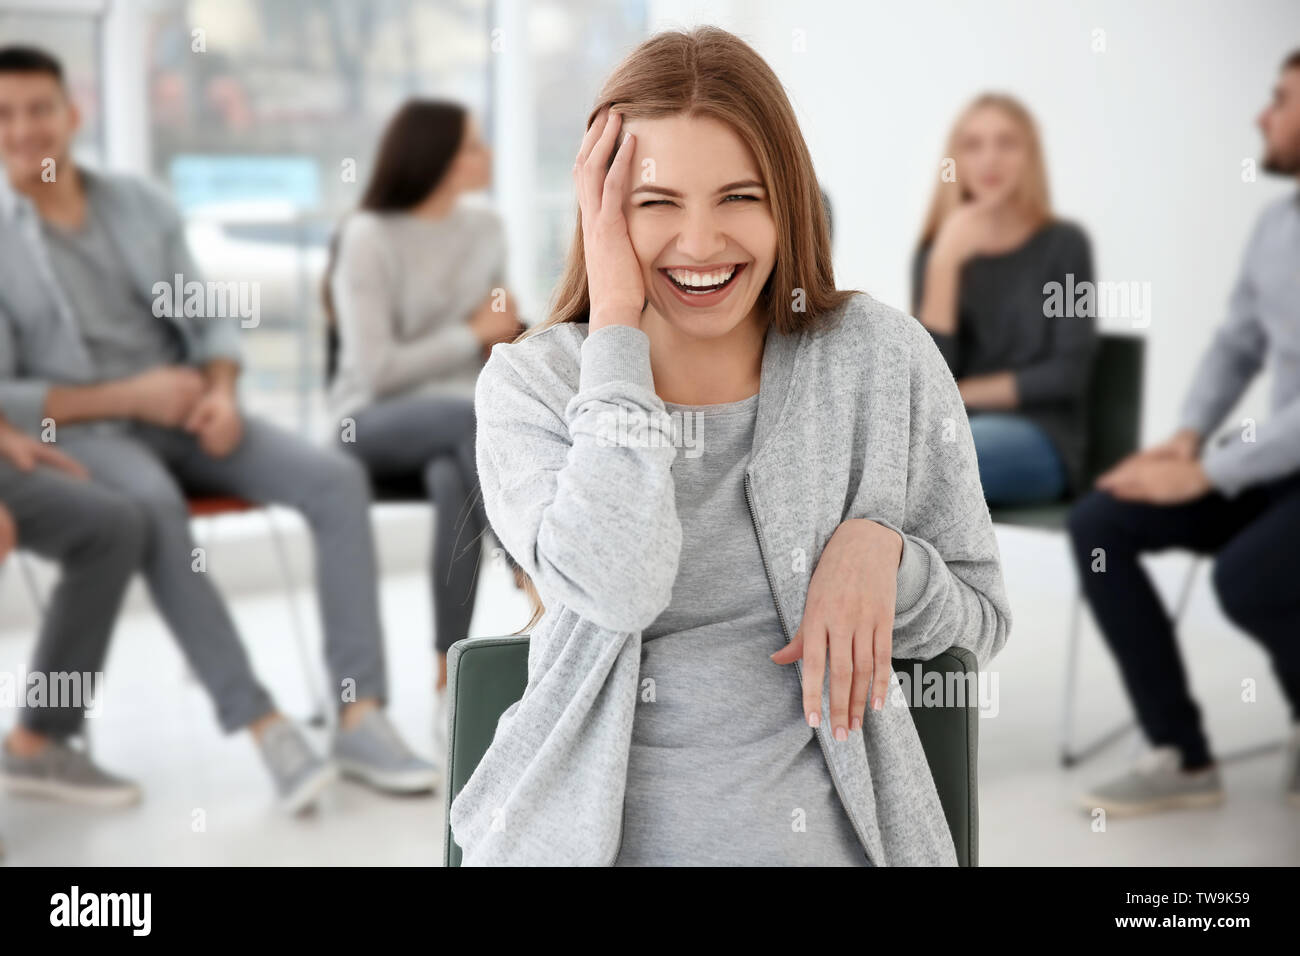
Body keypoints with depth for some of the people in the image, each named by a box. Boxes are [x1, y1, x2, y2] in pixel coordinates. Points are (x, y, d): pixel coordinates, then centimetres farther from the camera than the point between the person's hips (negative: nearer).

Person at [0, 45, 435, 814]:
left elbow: (213, 323, 13)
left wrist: (221, 391, -10)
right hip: (82, 434, -4)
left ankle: (361, 720, -23)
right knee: (153, 509, -39)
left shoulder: (140, 205, 11)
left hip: (182, 418, 4)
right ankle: (264, 725, -33)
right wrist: (127, 397, -15)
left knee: (337, 480, -19)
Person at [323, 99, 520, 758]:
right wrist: (474, 335, -8)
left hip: (461, 418, 5)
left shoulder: (486, 231, 12)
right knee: (467, 417, -39)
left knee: (454, 482, -35)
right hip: (375, 424, -4)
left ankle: (448, 685, -34)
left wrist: (506, 331, -3)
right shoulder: (369, 237, -7)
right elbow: (376, 371, -13)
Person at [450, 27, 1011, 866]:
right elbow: (615, 586, -16)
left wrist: (879, 545, -8)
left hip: (823, 829, 2)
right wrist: (615, 318, -10)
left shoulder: (884, 360, 4)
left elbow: (982, 623, 12)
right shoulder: (531, 383, 2)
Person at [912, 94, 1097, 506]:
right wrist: (945, 262, -10)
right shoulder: (936, 251, 11)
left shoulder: (1064, 244, 4)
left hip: (1039, 437, -3)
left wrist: (967, 393, -7)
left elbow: (1068, 373, -4)